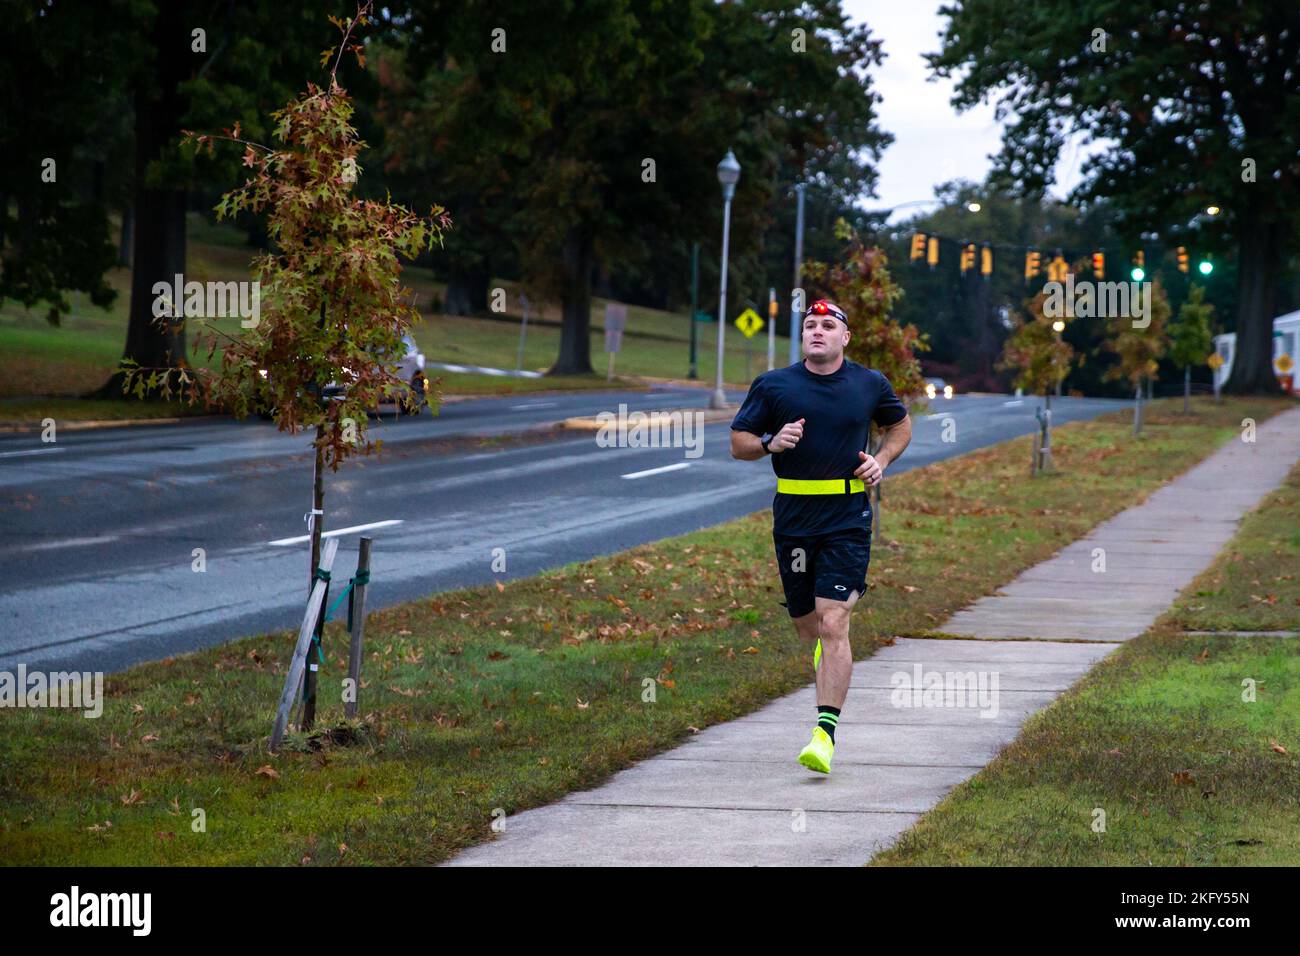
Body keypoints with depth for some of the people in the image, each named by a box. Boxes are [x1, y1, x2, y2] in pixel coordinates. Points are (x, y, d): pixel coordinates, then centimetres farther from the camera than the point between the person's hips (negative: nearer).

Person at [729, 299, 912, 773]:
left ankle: (826, 733, -16)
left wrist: (881, 459, 3)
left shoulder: (870, 385, 4)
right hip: (792, 519, 2)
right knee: (806, 625, 11)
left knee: (832, 626, -14)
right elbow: (738, 442, 7)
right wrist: (771, 443, -14)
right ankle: (830, 663, 48)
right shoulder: (772, 385, 2)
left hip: (848, 521, -2)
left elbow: (900, 424, 23)